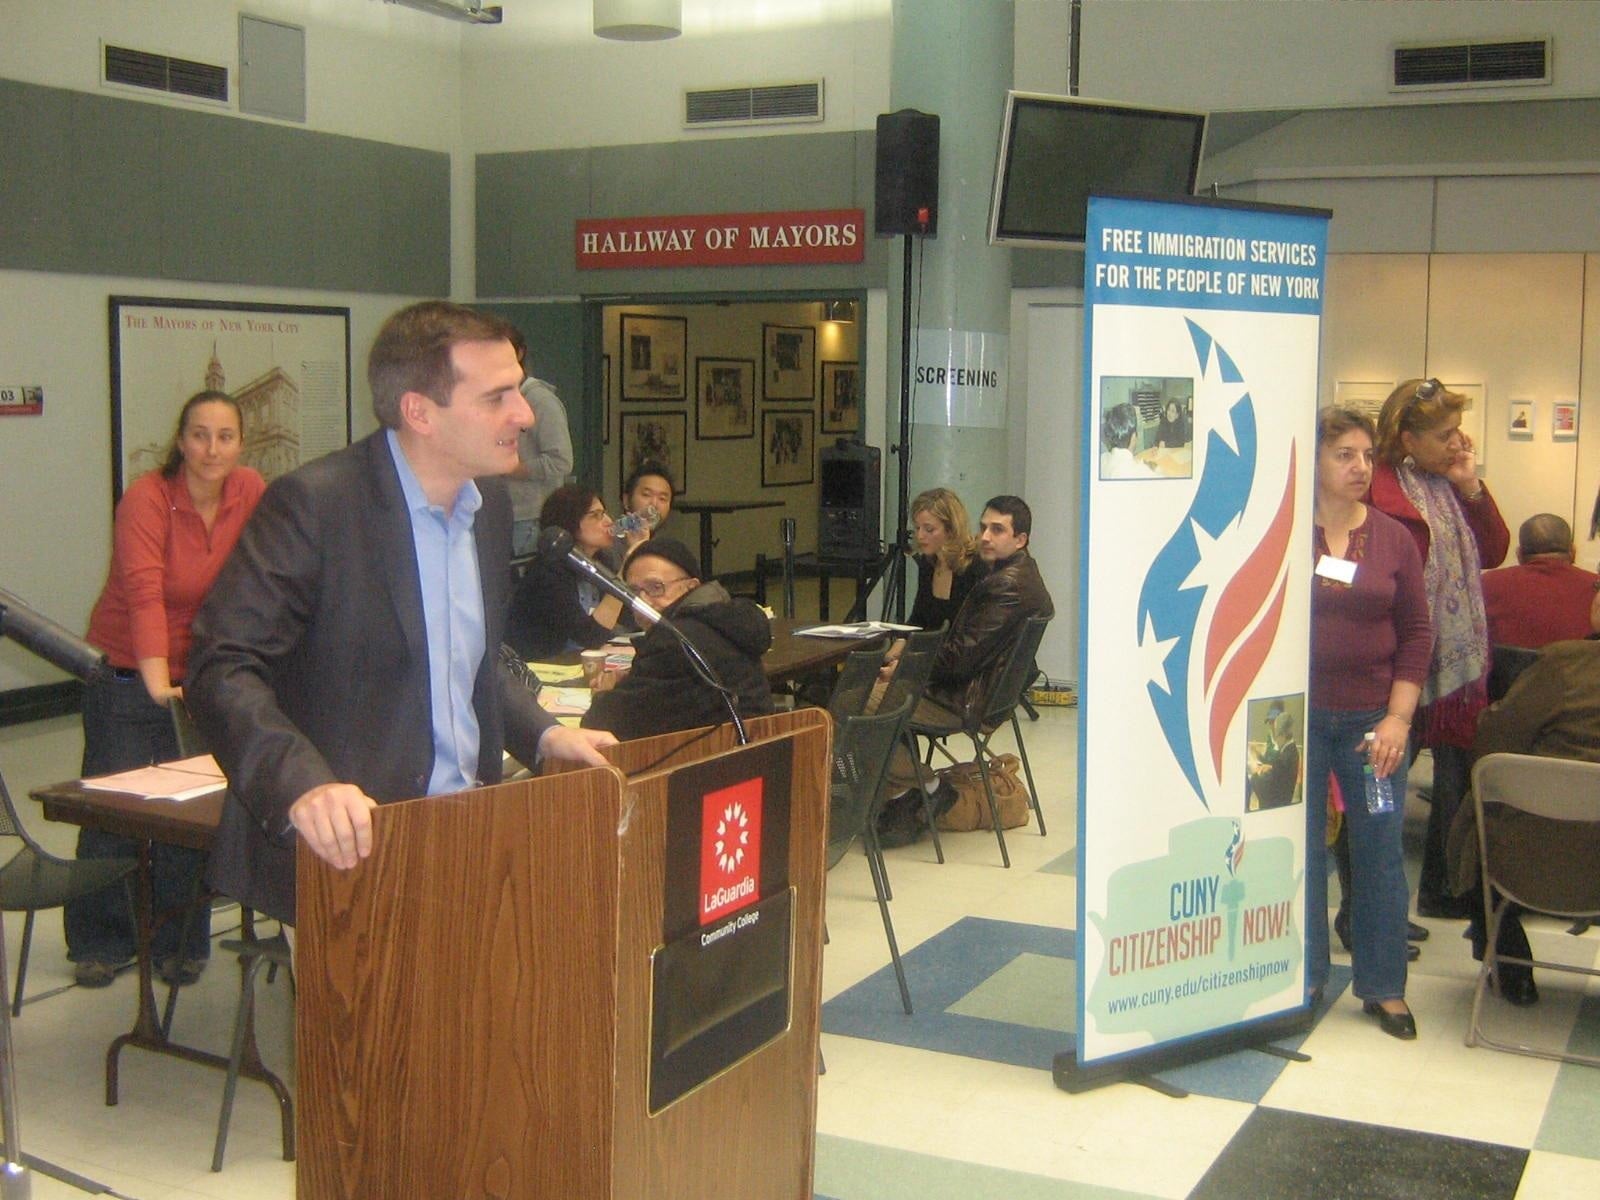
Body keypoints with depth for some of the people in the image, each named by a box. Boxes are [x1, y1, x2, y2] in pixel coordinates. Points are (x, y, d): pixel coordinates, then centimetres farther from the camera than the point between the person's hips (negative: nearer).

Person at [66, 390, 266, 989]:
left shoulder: (252, 492, -7)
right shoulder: (147, 498, -20)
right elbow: (144, 595, -32)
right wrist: (157, 683, -44)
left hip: (201, 670, 3)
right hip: (127, 671, -3)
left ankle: (181, 943, 19)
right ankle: (98, 943, 24)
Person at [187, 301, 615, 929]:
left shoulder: (490, 502, 10)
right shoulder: (314, 503, -13)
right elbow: (222, 670, -17)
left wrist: (544, 733, 7)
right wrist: (305, 786, -32)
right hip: (348, 852, -7)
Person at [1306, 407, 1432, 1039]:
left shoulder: (1394, 539, 4)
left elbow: (1416, 634, 5)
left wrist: (1398, 717, -3)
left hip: (1372, 719, 2)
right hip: (1298, 718, -2)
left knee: (1380, 850, 5)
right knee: (1301, 849, 6)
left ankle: (1384, 987, 18)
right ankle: (1305, 979, 21)